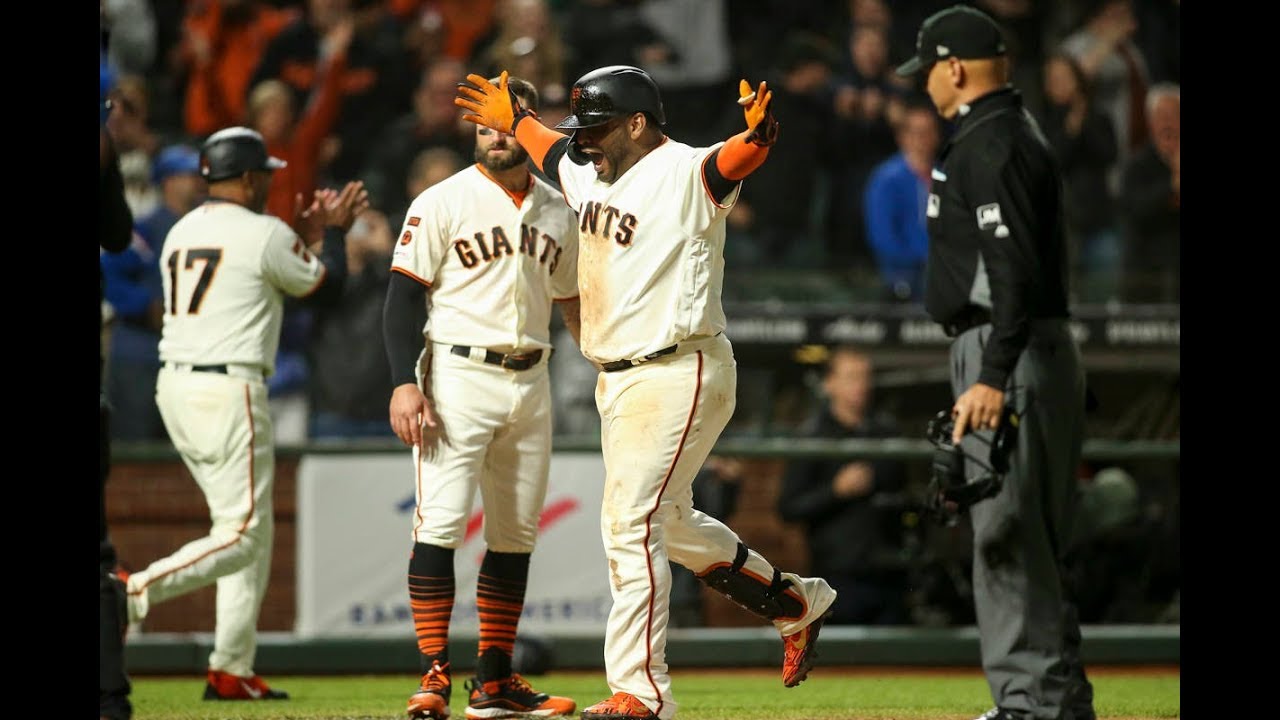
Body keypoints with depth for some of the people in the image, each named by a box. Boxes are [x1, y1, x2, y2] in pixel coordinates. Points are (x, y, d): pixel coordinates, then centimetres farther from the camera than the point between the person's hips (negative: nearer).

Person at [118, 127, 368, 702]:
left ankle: (232, 670, 11)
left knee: (251, 528, 14)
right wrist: (332, 233, 21)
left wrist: (304, 238, 29)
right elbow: (327, 287, 4)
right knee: (243, 535, -7)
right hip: (227, 392, -8)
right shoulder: (264, 233, -8)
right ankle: (138, 590, -25)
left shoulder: (181, 232, 14)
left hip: (173, 389, 8)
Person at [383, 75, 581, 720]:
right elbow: (403, 297, -7)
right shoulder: (443, 203, -3)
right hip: (458, 376, -5)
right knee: (441, 521, -13)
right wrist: (405, 382, -18)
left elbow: (575, 305, 20)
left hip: (530, 383, 6)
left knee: (517, 533, 8)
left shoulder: (557, 213, 12)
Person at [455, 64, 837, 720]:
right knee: (670, 524, 20)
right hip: (617, 380, 10)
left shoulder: (685, 174, -16)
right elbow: (554, 149, 34)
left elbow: (733, 161, -37)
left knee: (631, 524, -15)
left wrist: (756, 133, -56)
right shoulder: (586, 172, 10)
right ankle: (795, 603, 36)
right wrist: (514, 121, 41)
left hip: (677, 375, -10)